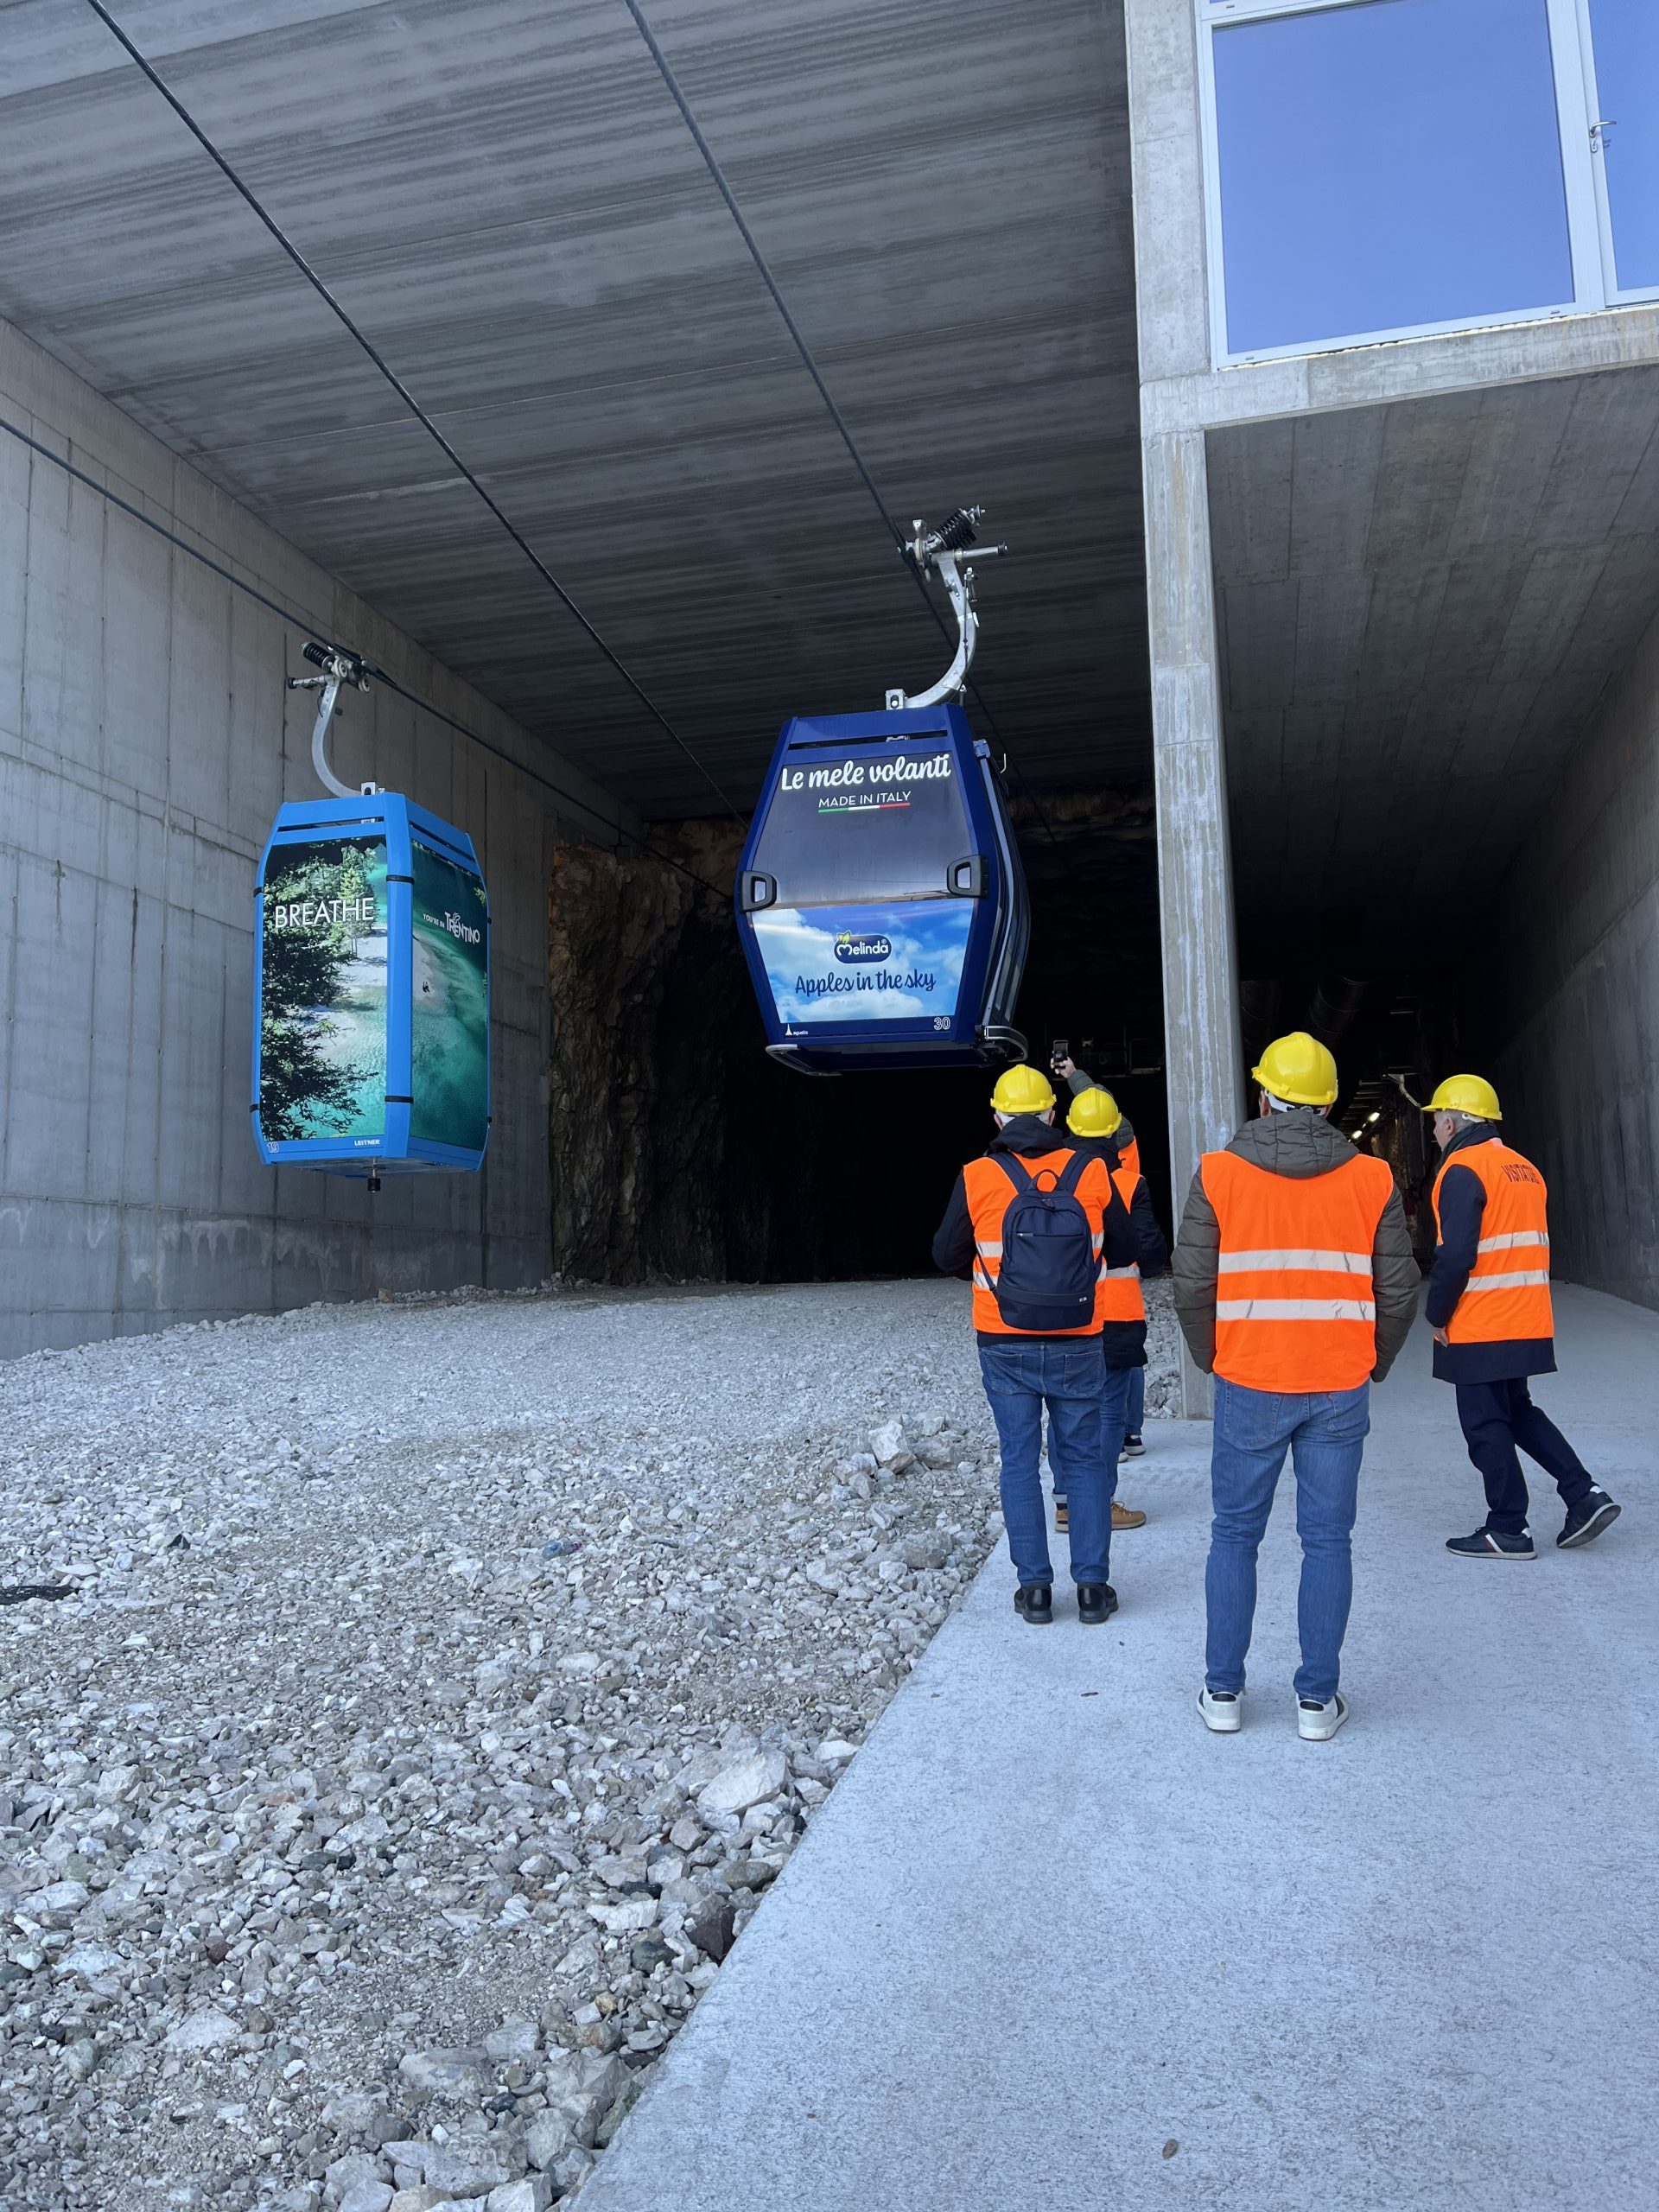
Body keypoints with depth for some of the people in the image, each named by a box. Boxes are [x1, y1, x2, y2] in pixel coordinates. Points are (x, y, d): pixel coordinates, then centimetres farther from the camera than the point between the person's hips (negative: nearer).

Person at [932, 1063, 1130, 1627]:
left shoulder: (977, 1178, -7)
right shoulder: (1091, 1173, -5)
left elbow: (947, 1254, 2)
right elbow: (1123, 1244, 8)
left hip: (1005, 1347, 0)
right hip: (1079, 1346, 1)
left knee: (1019, 1462, 9)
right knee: (1085, 1460, 11)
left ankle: (1035, 1589, 12)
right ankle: (1092, 1587, 12)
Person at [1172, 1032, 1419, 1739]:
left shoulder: (1218, 1173, -5)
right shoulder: (1371, 1179, 0)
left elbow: (1192, 1284, -5)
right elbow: (1399, 1291, 1)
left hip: (1249, 1388, -1)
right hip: (1339, 1390, 1)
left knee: (1235, 1535, 12)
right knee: (1328, 1540, 10)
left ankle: (1223, 1691, 18)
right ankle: (1317, 1699, 15)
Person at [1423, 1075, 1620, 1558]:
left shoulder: (1462, 1171, -15)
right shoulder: (1525, 1169, 13)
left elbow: (1455, 1256, -22)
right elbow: (1536, 1247, 17)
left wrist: (1437, 1315, -10)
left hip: (1479, 1330, -9)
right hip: (1529, 1324, 9)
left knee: (1485, 1426, 2)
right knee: (1518, 1412, 21)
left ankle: (1508, 1530, 8)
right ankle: (1586, 1496, 13)